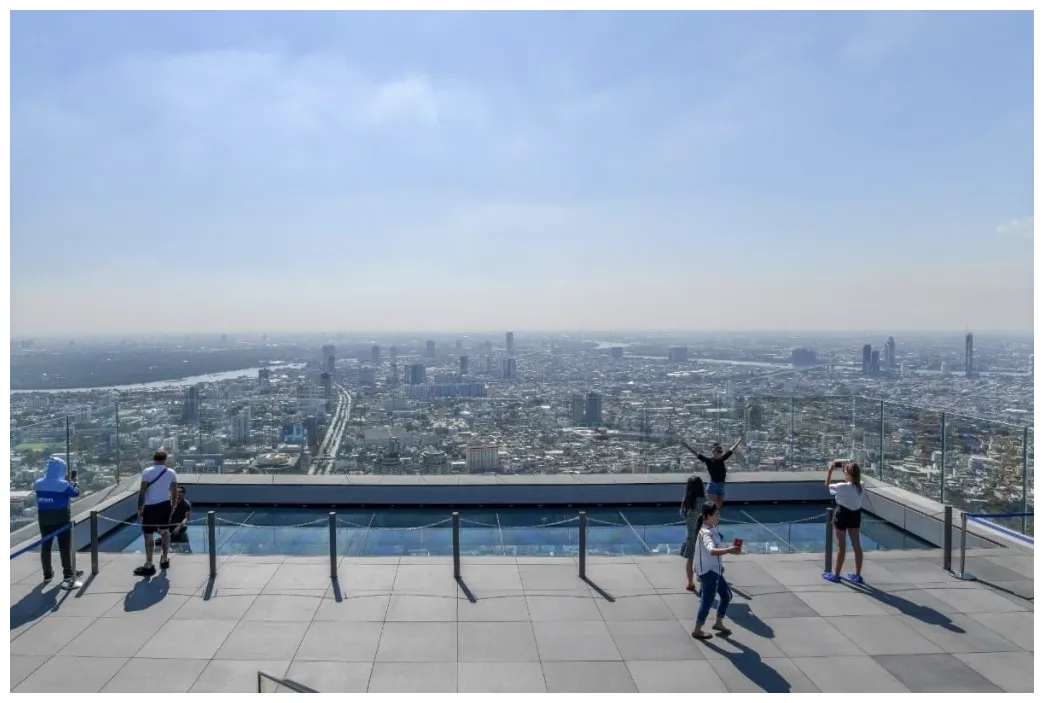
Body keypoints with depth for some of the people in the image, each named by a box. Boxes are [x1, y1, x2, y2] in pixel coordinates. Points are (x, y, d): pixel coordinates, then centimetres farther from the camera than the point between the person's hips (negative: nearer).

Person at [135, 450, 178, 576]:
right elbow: (175, 492, 6)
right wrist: (173, 506, 18)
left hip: (150, 506, -4)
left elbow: (143, 491, -11)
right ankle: (165, 560, 29)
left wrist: (139, 508, -5)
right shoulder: (171, 472, 3)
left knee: (148, 535, 0)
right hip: (165, 505, 4)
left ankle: (149, 566, 0)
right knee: (165, 531, 19)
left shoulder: (147, 472, -7)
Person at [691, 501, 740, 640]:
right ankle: (697, 630, 18)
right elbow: (712, 550, -46)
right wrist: (729, 550, -56)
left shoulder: (712, 529, 4)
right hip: (708, 571, -10)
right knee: (707, 601, 2)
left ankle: (718, 623, 36)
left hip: (715, 570, 10)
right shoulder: (706, 533, -27)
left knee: (727, 595, 20)